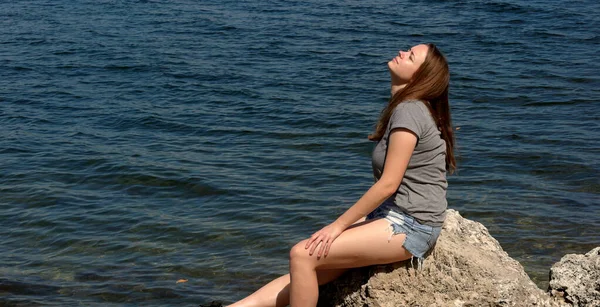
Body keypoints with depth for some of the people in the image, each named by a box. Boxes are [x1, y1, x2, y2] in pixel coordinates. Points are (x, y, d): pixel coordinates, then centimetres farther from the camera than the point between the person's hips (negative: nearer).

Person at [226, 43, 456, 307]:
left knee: (303, 255, -17)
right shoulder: (399, 108, 17)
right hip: (391, 215, 9)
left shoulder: (409, 110, -14)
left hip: (410, 226, -9)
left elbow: (388, 184, -19)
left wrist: (338, 226, -13)